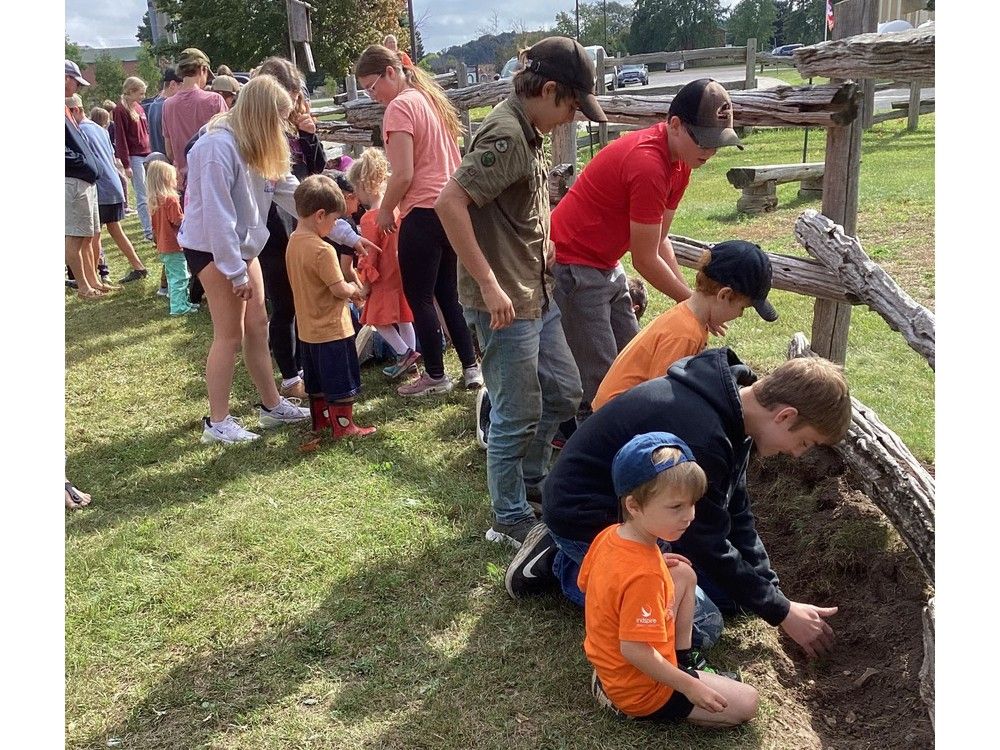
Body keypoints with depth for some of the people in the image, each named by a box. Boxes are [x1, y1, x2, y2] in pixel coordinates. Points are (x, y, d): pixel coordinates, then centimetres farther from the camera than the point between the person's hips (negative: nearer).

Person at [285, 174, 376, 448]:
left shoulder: (293, 242, 3)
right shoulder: (322, 250, -25)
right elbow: (339, 290, -22)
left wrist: (346, 288, 9)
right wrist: (353, 289, -1)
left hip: (308, 329, 9)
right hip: (331, 329, -9)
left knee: (317, 381, 20)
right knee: (341, 381, 6)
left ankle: (320, 421, 32)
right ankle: (343, 426, 15)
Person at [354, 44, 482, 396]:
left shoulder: (400, 107, -12)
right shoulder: (431, 98, 15)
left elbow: (403, 175, -18)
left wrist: (385, 211, -3)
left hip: (424, 212, -9)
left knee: (419, 298, 5)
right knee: (449, 292, 17)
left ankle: (435, 376, 14)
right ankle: (471, 367, 20)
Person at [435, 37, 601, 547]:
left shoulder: (526, 131, 10)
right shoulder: (506, 135, -19)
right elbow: (449, 203, -29)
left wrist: (538, 275, 18)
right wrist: (489, 285, -27)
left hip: (536, 293, 10)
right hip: (504, 302, -10)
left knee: (563, 393, 20)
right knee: (519, 414, 3)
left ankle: (531, 480, 40)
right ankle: (511, 520, 21)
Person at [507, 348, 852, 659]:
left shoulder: (730, 406, -4)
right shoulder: (699, 435, -34)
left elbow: (735, 514, 6)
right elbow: (708, 546, -23)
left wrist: (774, 592, 3)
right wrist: (781, 612, -11)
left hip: (634, 510, 10)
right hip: (587, 520, -10)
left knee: (731, 591, 10)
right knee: (702, 623, -10)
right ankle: (561, 564, -1)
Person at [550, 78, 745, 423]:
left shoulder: (680, 161, 3)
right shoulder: (648, 165, -26)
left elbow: (659, 242, 8)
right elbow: (645, 260, -20)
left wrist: (689, 297, 0)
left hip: (606, 266, 10)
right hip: (572, 267, -10)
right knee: (599, 379, -7)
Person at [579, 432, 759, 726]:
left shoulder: (608, 535, -8)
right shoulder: (645, 575, -35)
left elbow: (585, 583, 9)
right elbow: (633, 649, -31)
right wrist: (690, 687, -20)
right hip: (640, 690, -8)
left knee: (684, 574, 12)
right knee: (747, 703, -1)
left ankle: (682, 656, 17)